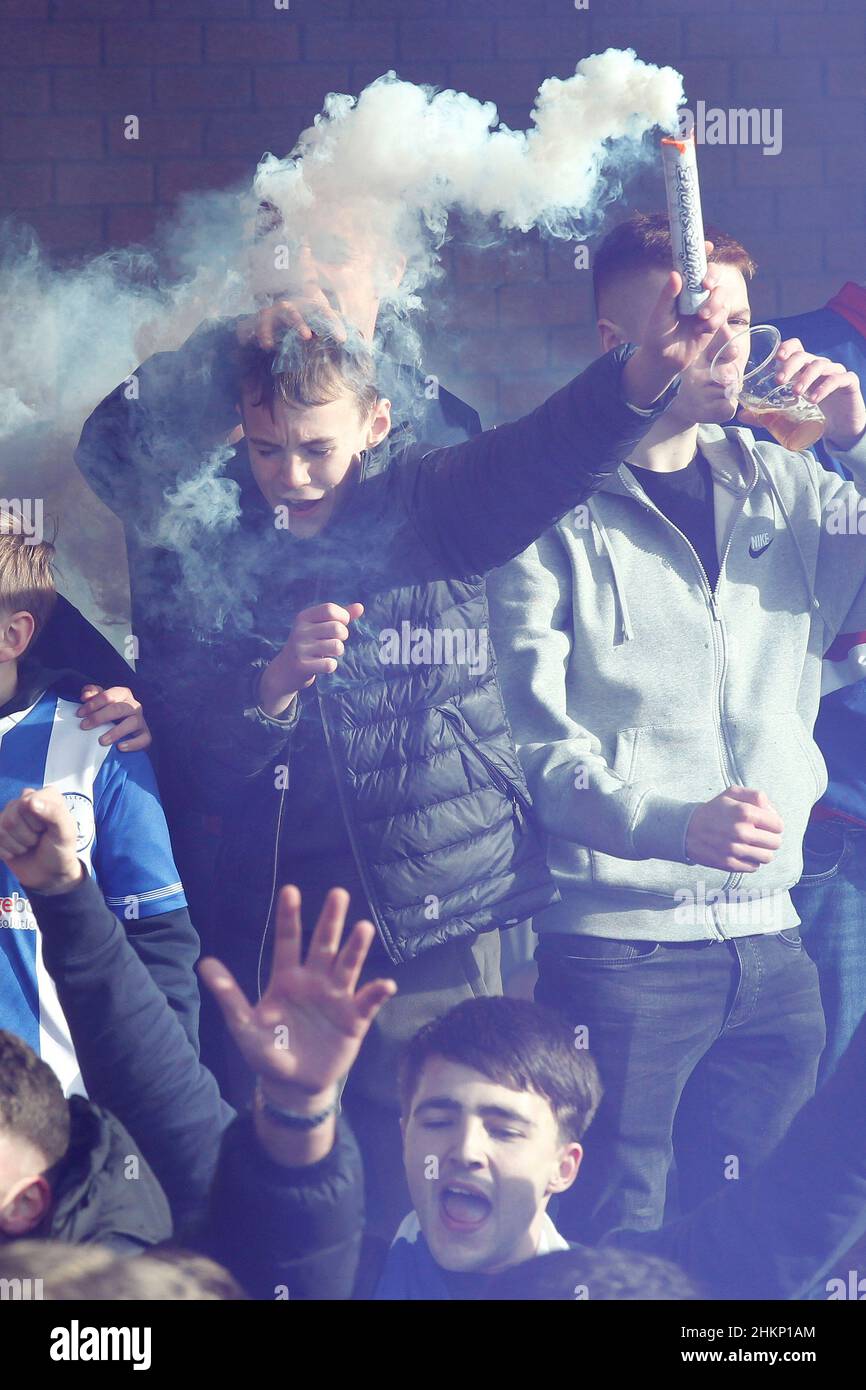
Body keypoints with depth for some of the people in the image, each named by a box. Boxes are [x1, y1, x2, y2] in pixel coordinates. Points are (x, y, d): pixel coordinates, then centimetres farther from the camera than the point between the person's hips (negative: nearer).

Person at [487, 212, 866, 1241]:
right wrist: (673, 823, -26)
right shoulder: (553, 503, -6)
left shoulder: (780, 485, 10)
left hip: (768, 939, 5)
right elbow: (526, 740, -12)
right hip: (618, 945, -5)